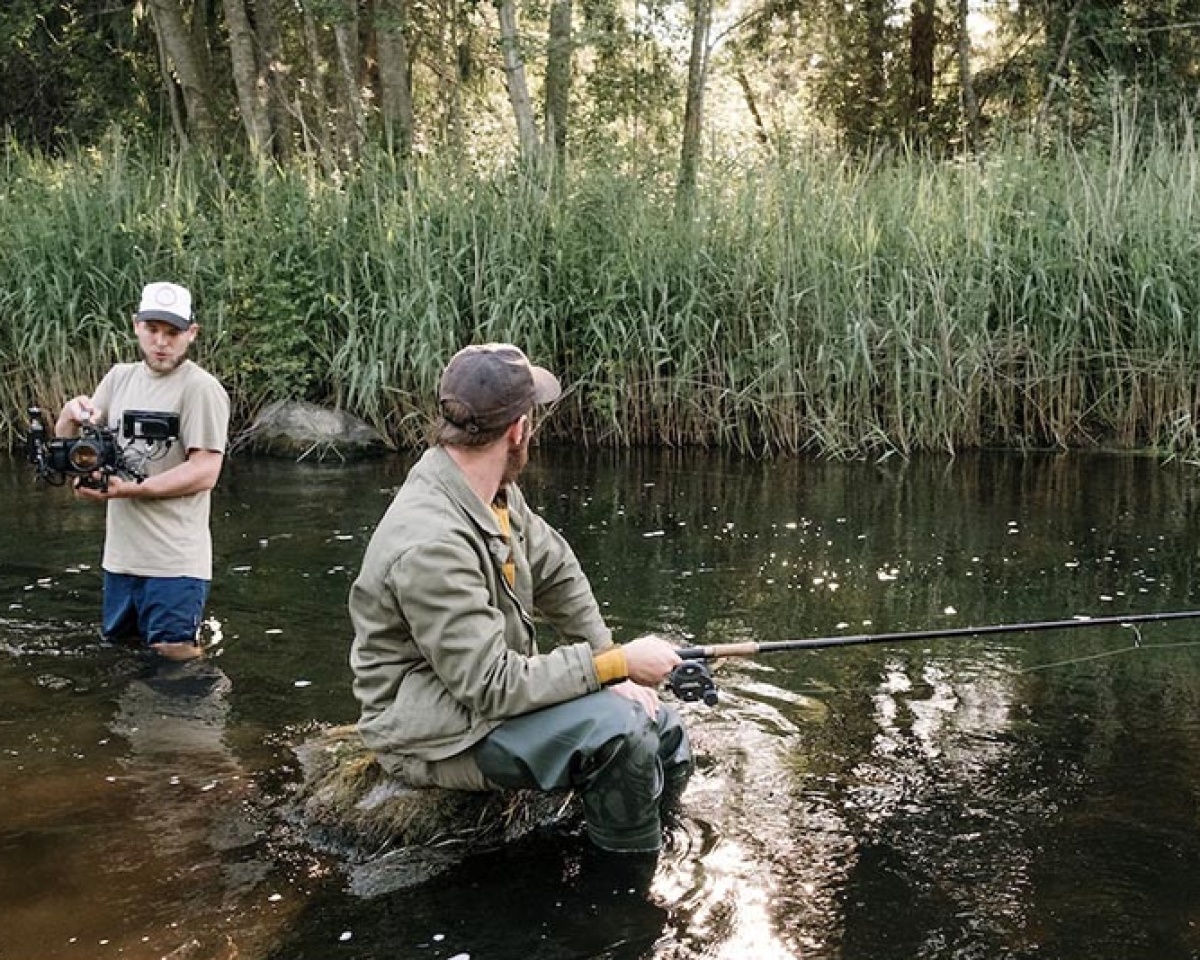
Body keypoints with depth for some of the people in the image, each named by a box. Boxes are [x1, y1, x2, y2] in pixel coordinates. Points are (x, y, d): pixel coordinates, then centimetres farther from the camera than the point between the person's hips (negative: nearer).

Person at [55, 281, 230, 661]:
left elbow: (205, 472, -16)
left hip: (175, 563, -7)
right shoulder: (120, 378, 11)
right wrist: (71, 412, -9)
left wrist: (130, 489, -22)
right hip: (120, 555, 7)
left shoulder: (201, 388, -10)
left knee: (173, 658, -6)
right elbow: (66, 442, 14)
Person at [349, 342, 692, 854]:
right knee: (617, 731, -27)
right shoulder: (431, 543, -30)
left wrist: (613, 668, 2)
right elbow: (494, 686, -29)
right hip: (437, 733, -9)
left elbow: (557, 571, 11)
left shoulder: (493, 488, -2)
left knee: (666, 735, 4)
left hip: (495, 686, 9)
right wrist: (617, 664, -23)